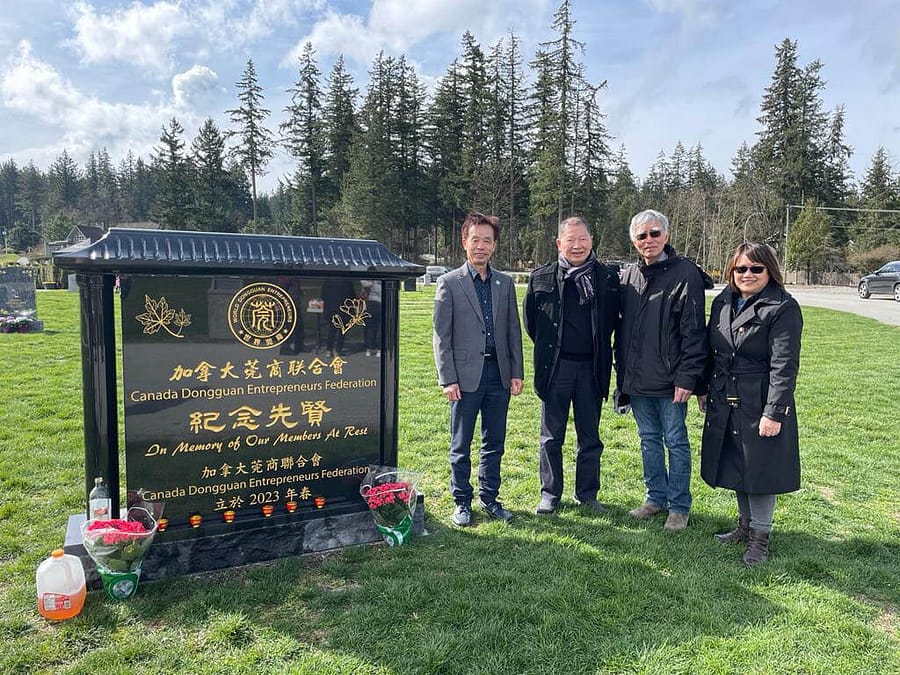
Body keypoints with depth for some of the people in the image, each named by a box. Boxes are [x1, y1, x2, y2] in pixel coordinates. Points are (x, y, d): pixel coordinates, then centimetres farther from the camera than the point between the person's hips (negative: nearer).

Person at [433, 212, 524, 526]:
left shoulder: (505, 283, 9)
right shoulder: (449, 283, -3)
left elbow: (514, 330, 10)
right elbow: (441, 335, -5)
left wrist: (517, 372, 4)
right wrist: (447, 379, -10)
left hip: (499, 374, 4)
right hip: (465, 376, -3)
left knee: (494, 443, 13)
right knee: (460, 446, 8)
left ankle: (489, 497, 28)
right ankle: (462, 502, 23)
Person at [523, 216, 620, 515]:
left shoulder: (608, 278, 0)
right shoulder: (542, 277, -2)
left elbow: (611, 321, 11)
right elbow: (530, 320, 9)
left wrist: (599, 350, 10)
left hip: (592, 368, 1)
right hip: (555, 367, -1)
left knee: (590, 437, 12)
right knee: (551, 437, 9)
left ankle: (587, 493, 27)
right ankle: (550, 494, 22)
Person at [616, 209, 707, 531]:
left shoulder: (685, 273, -9)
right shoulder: (628, 277, 9)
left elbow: (694, 330, -12)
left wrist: (687, 377, -16)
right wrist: (621, 370, 10)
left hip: (669, 381, -6)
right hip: (636, 380, 6)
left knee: (676, 442, 6)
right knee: (649, 439, 17)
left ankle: (679, 506, 21)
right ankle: (656, 497, 32)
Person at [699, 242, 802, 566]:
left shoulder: (783, 309, -13)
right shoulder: (723, 302, 8)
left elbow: (784, 366, -17)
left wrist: (774, 413, -20)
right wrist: (705, 390, 14)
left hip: (760, 406, -6)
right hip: (724, 403, 7)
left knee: (759, 468, 3)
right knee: (736, 466, 18)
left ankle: (760, 536, 20)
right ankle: (745, 524, 36)